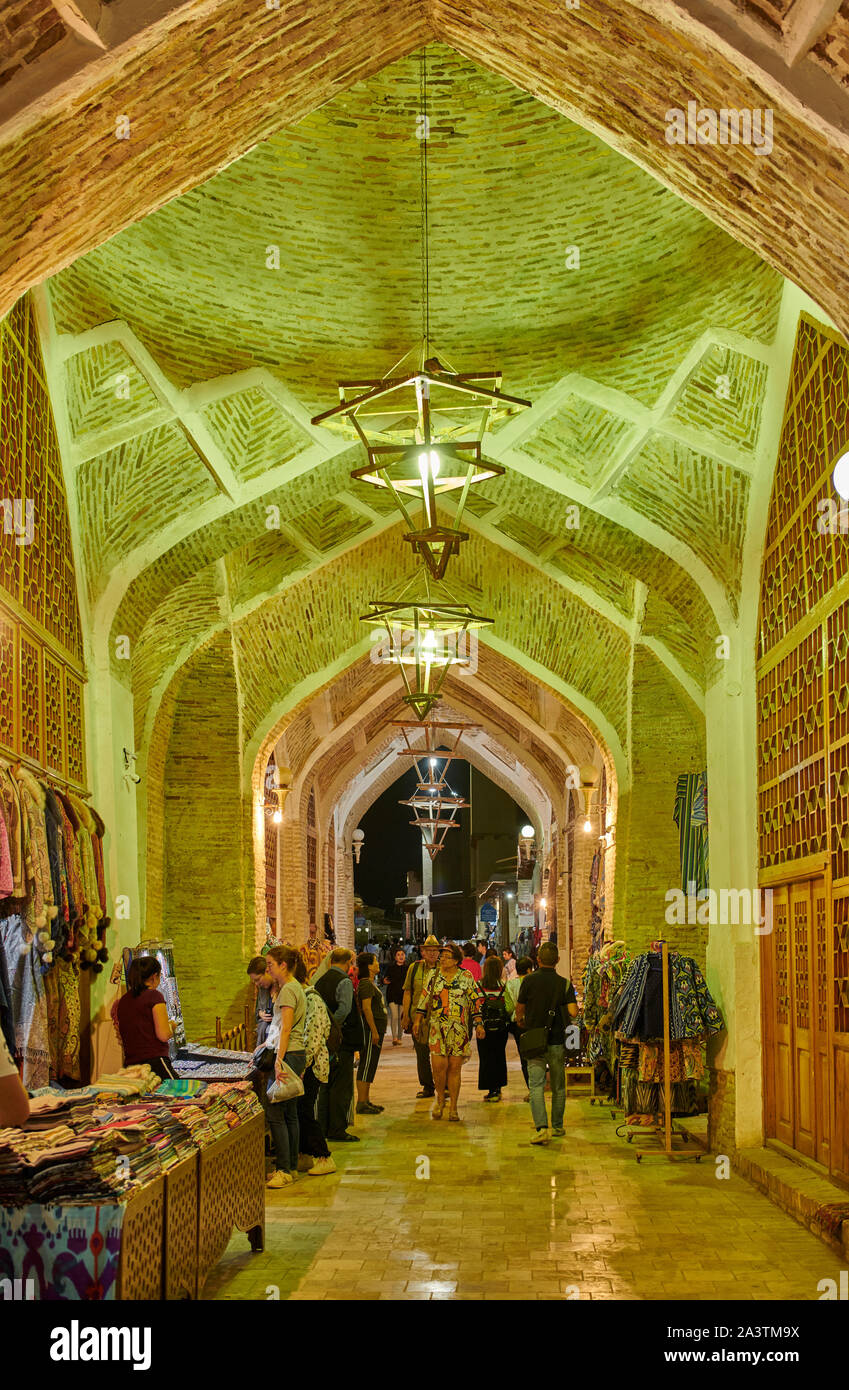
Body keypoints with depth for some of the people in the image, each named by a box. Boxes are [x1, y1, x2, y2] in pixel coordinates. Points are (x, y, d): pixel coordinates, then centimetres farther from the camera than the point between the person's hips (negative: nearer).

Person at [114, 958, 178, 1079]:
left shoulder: (122, 1001, 14)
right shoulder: (154, 996, -5)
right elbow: (164, 1035, -11)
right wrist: (172, 1026, 10)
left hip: (130, 1065, 7)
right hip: (155, 1062, -7)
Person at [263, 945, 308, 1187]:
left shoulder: (288, 990, -13)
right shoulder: (296, 988, 17)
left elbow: (286, 1030, -19)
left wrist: (279, 1061, -21)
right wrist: (266, 1046, 27)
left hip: (289, 1055, -10)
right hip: (297, 1055, 10)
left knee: (274, 1111, -9)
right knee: (289, 1113, 12)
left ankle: (284, 1170, -9)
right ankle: (291, 1166, 15)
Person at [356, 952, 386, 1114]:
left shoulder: (370, 983, 17)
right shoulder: (365, 984, -14)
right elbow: (366, 1008, -21)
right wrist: (374, 1031, -22)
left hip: (376, 1029, 10)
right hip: (371, 1028, -10)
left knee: (369, 1066, 13)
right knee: (366, 1065, -8)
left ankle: (366, 1100, 18)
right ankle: (361, 1103, -8)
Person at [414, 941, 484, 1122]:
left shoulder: (466, 977, 2)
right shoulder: (434, 976, 8)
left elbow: (476, 1002, 4)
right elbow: (424, 999, 14)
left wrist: (479, 1024, -2)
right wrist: (418, 1020, 11)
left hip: (459, 1028, -1)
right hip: (437, 1027, 1)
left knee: (454, 1067, 1)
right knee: (439, 1065, -11)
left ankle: (453, 1107, 10)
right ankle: (440, 1099, 13)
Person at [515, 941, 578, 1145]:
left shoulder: (529, 980, -6)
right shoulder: (564, 984, -4)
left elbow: (519, 1008, 1)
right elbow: (573, 1012, -12)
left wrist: (520, 1021, 24)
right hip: (557, 1041, 1)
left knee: (536, 1086, -5)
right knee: (558, 1087, 16)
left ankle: (542, 1128, -19)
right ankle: (557, 1127, 25)